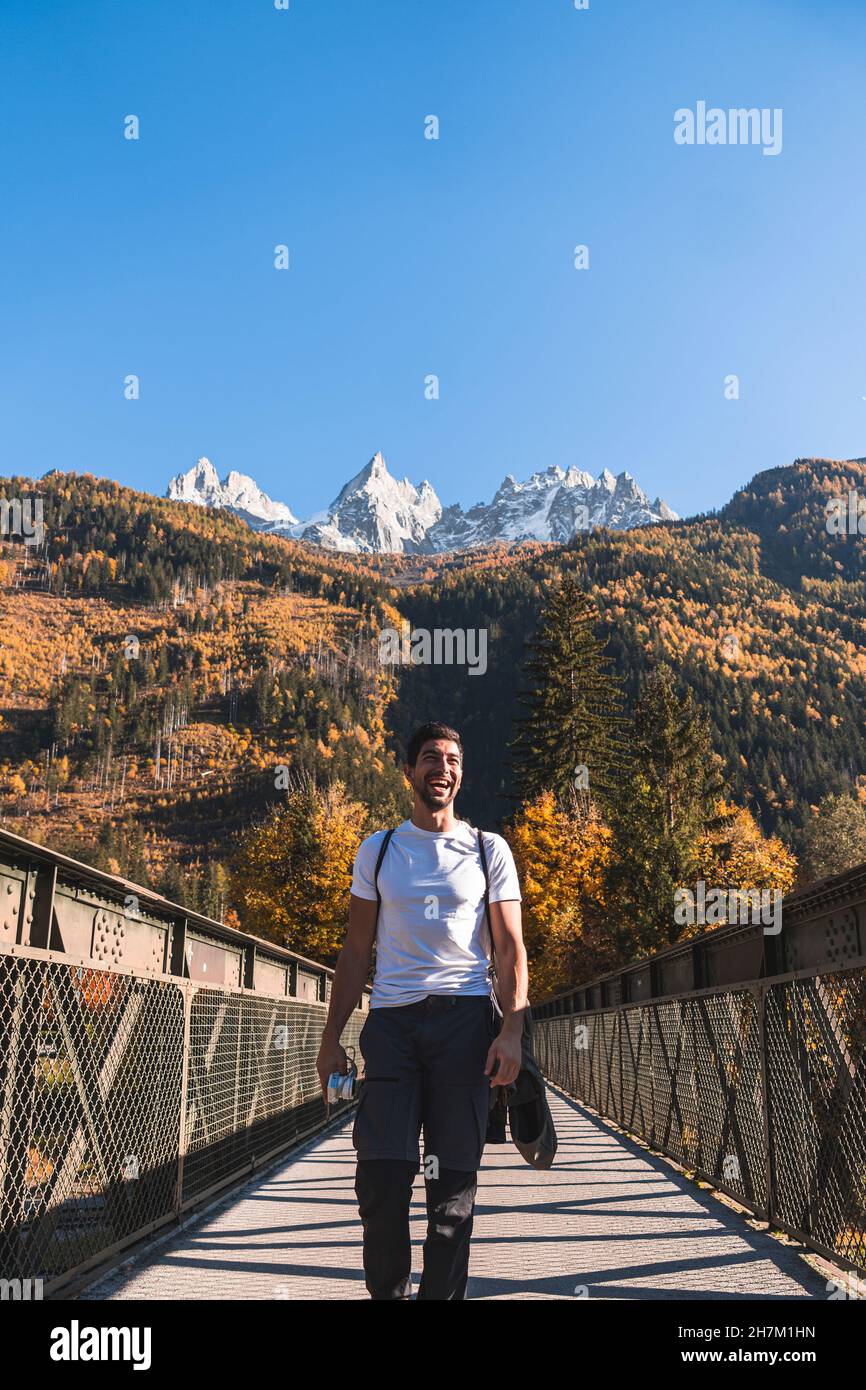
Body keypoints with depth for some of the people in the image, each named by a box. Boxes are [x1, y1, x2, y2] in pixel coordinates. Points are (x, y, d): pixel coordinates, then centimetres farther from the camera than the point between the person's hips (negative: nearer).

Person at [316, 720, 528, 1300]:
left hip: (465, 1018, 0)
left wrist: (512, 1030, -8)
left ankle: (444, 1293, 13)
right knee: (382, 1173, -7)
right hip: (391, 1019, 1)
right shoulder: (378, 849, 13)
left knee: (454, 1178, 1)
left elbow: (510, 950, 6)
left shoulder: (489, 850, 10)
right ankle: (389, 1291, 13)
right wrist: (332, 1036, 6)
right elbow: (357, 950, 13)